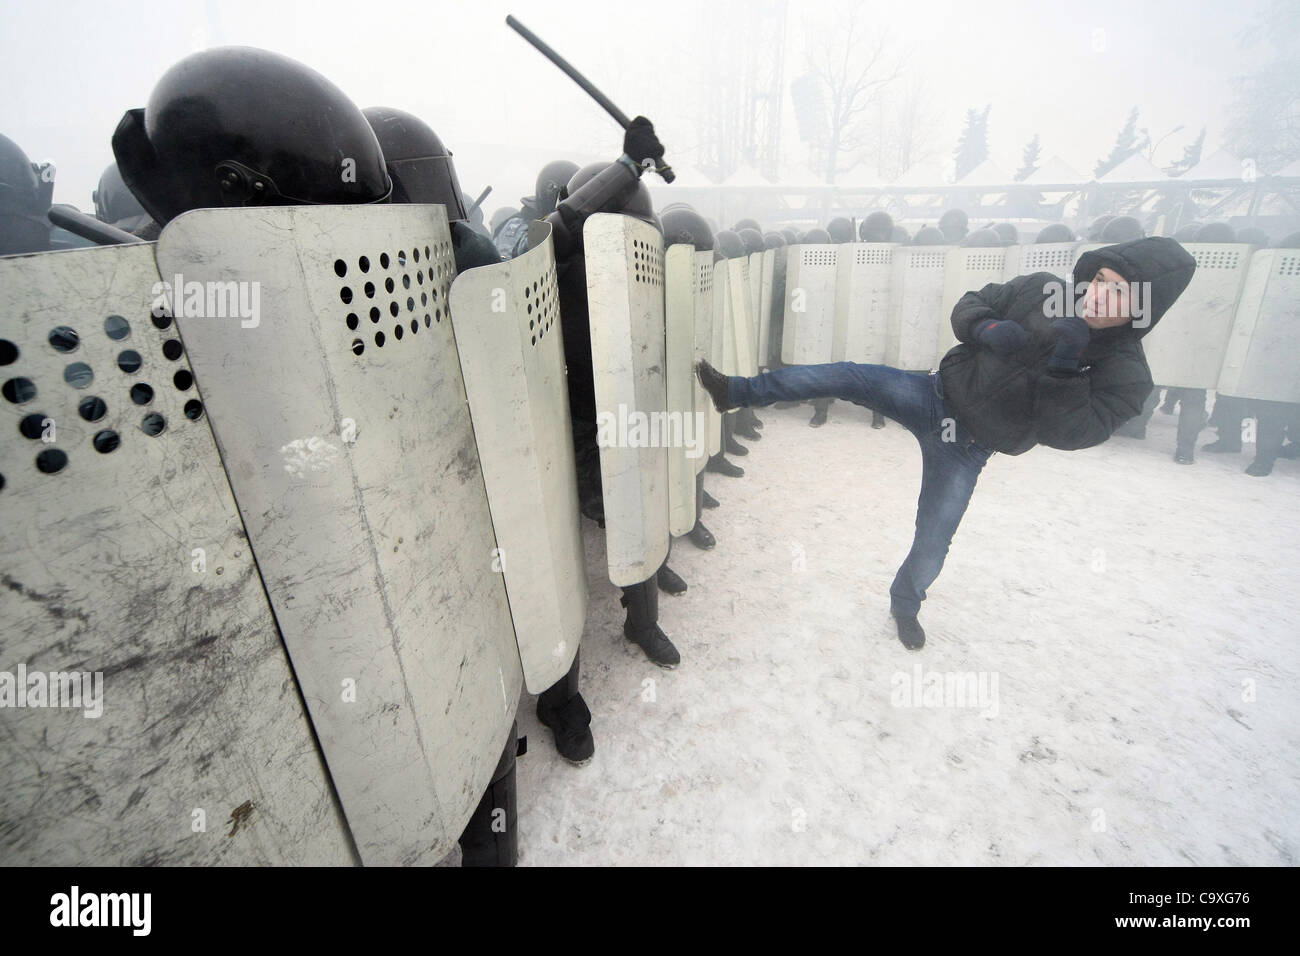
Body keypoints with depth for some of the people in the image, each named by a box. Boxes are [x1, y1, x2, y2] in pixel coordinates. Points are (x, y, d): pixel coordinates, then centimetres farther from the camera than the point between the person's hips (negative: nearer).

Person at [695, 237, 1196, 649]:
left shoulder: (1127, 375, -12)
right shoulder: (1041, 289, -6)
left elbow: (1067, 433, -21)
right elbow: (970, 304, 4)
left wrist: (1064, 365, -31)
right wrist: (986, 328, -18)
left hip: (965, 449, -1)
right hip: (936, 395, 2)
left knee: (933, 544, 4)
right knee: (845, 376, -21)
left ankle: (906, 603, 38)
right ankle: (736, 391, -12)